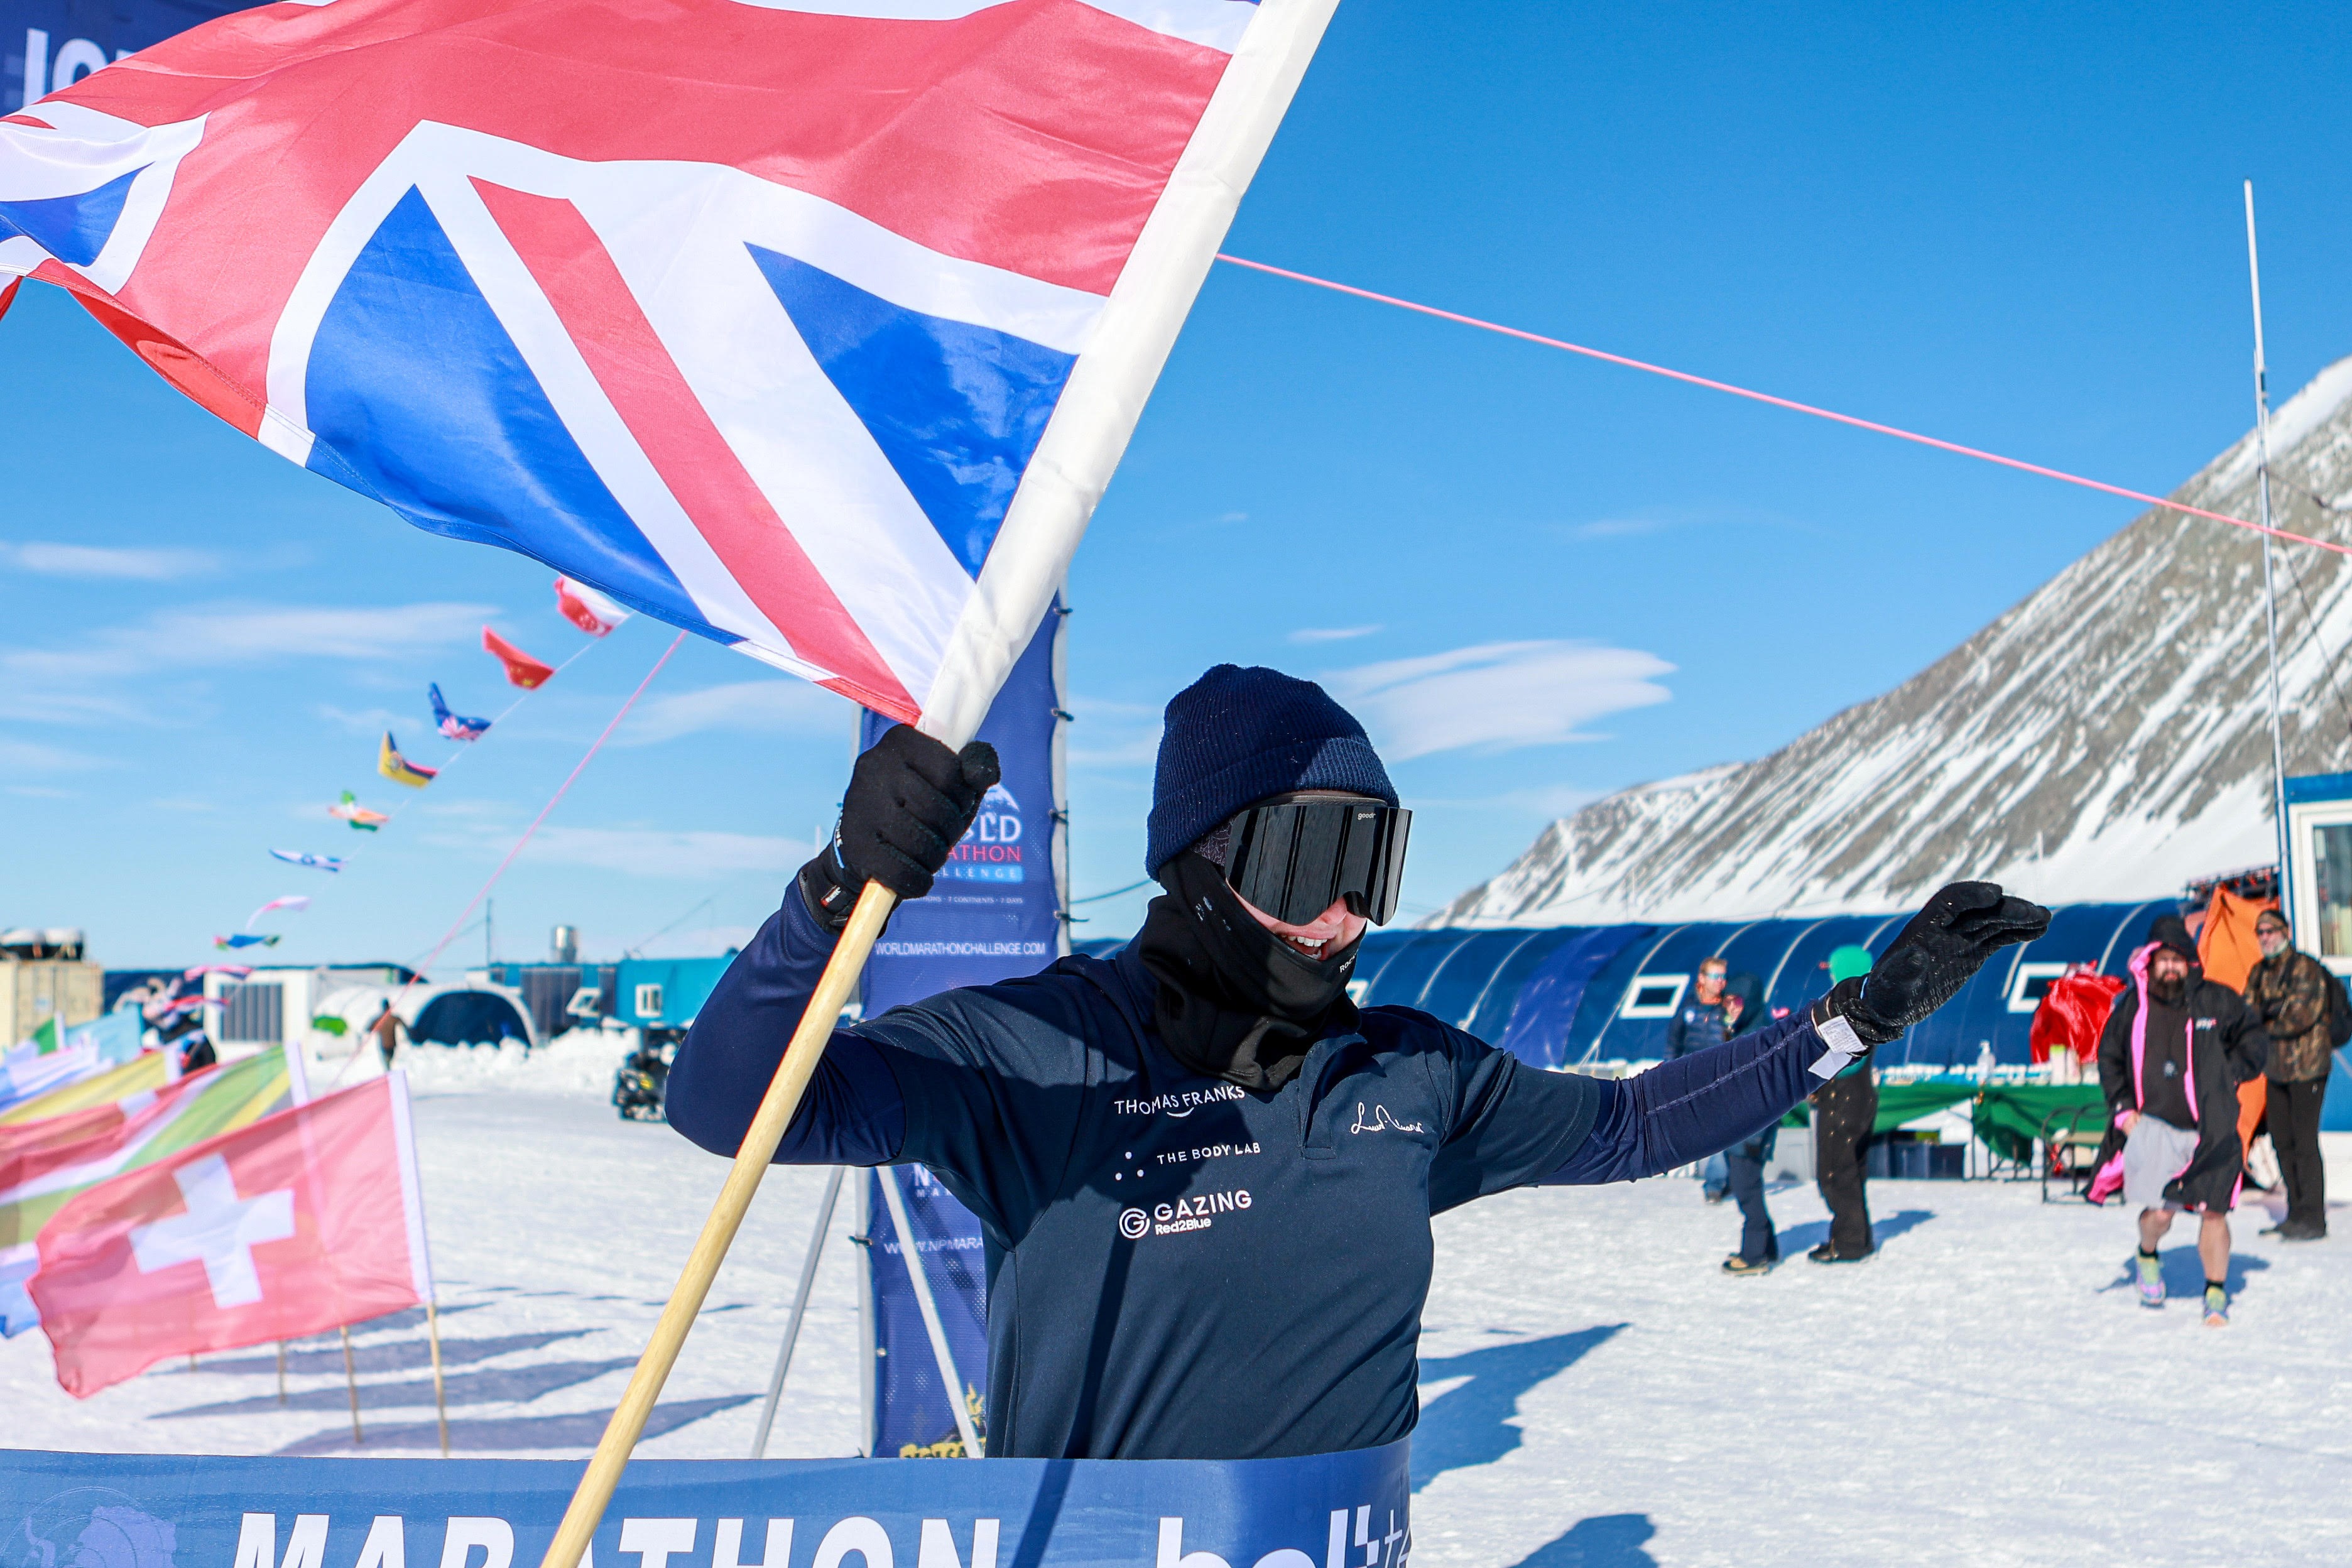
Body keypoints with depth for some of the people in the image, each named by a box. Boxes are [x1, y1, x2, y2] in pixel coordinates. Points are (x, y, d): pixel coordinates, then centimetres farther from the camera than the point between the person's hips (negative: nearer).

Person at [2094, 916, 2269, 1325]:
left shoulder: (2215, 1000, 1)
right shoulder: (2133, 1006, 4)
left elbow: (2255, 1040, 14)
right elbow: (2109, 1057, 16)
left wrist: (2232, 1074, 0)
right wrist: (2123, 1108, 7)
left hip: (2208, 1132, 0)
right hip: (2153, 1126, 0)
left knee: (2212, 1212, 0)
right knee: (2159, 1212, -9)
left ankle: (2216, 1294, 18)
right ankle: (2148, 1257, 27)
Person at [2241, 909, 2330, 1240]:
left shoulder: (2305, 967, -10)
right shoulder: (2260, 973, 14)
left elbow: (2304, 1014, -17)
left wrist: (2264, 1020, -8)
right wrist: (2271, 1012, -12)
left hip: (2306, 1066, -8)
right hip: (2276, 1068, 8)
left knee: (2304, 1142, -8)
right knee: (2282, 1142, 11)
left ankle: (2313, 1219, -3)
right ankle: (2296, 1215, 20)